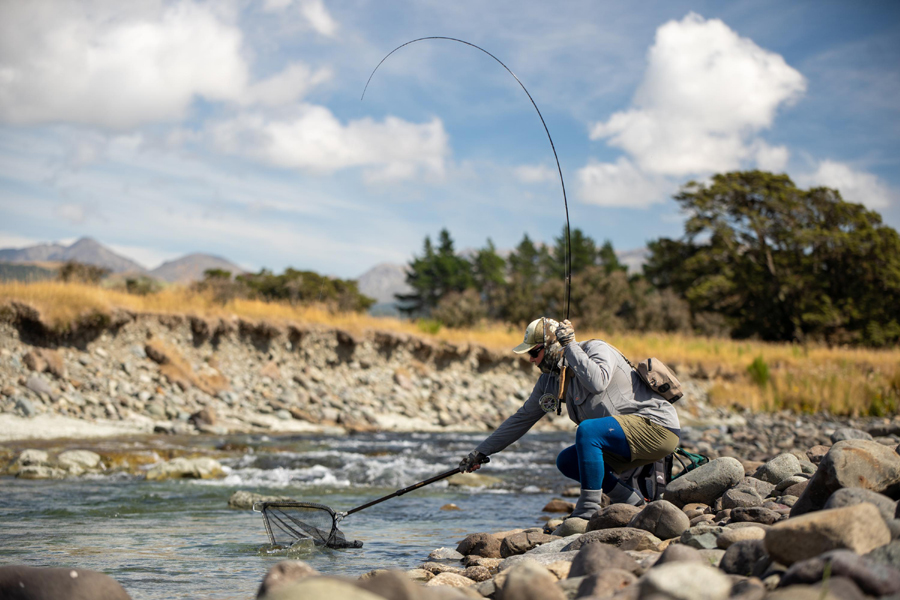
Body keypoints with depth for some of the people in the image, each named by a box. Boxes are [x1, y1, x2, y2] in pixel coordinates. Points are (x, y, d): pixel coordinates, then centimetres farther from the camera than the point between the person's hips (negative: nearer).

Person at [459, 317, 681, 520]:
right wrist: (480, 452, 15)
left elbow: (597, 383, -36)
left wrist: (570, 345, -24)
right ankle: (632, 502, 5)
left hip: (657, 426, -9)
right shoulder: (550, 379, 9)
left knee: (587, 430, -28)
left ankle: (589, 510, -23)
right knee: (566, 462, 7)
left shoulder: (596, 349, -13)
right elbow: (522, 419, 16)